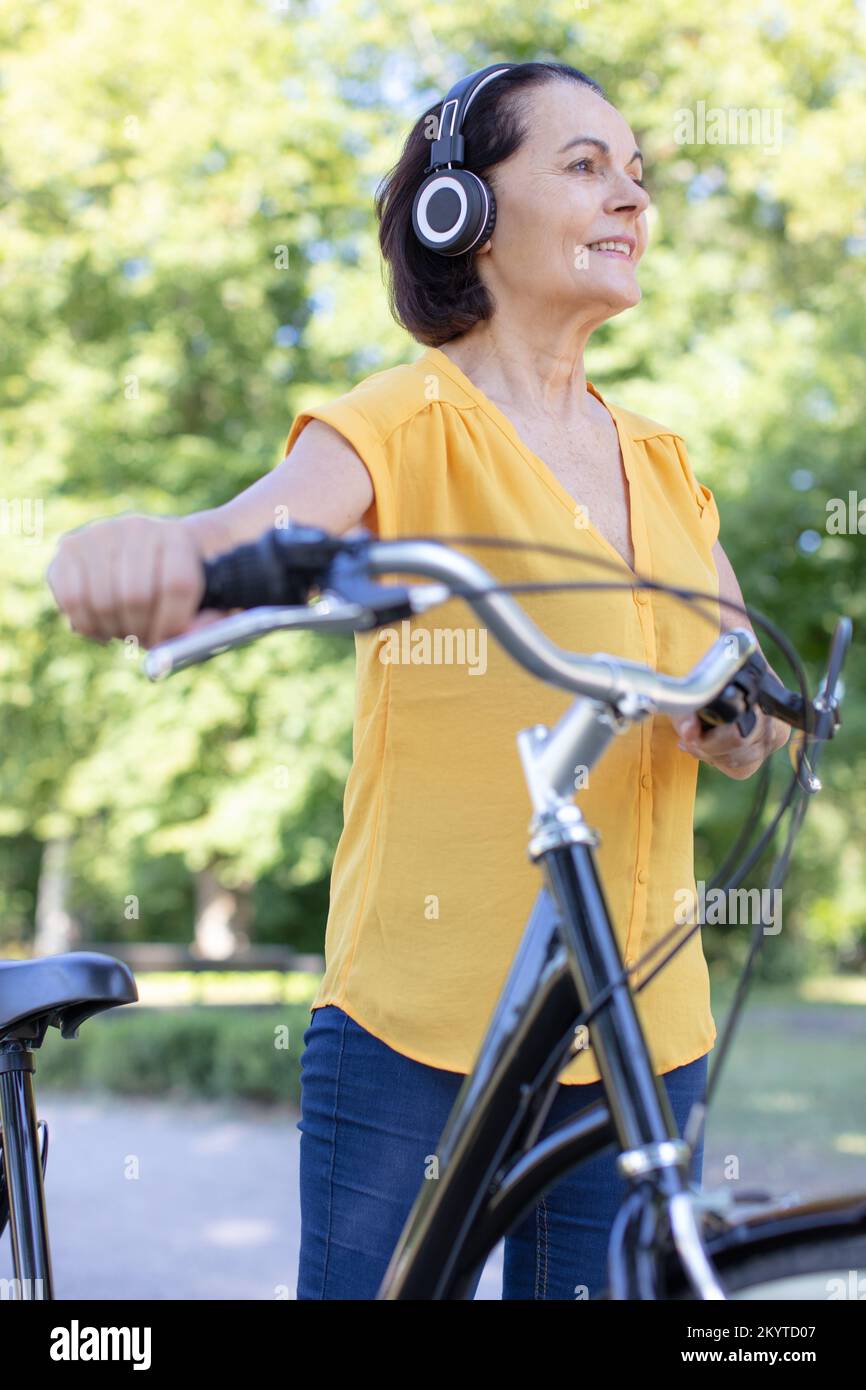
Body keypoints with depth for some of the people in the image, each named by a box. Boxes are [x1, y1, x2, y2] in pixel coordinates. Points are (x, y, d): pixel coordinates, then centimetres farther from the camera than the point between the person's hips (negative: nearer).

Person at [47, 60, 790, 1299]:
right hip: (421, 1041, -5)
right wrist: (141, 550, -48)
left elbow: (760, 705, 12)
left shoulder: (660, 464, 13)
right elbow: (254, 535, -25)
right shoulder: (413, 420, -5)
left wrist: (748, 721, -12)